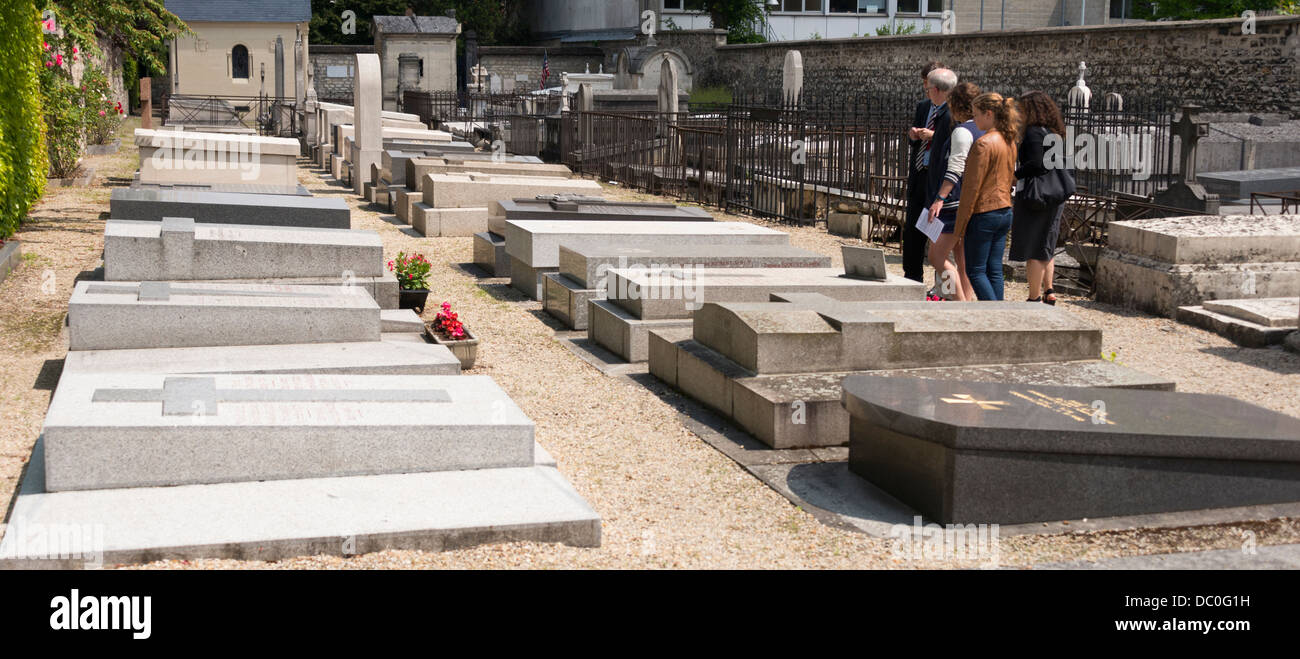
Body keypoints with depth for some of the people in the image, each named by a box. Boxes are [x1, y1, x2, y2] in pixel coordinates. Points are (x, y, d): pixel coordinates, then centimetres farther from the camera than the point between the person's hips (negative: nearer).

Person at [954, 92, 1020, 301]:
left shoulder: (984, 144, -16)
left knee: (975, 271, 0)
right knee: (994, 270, 11)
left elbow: (972, 188, -16)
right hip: (1005, 211, 8)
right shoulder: (1009, 142, 10)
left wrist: (960, 227, -13)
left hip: (984, 213, -8)